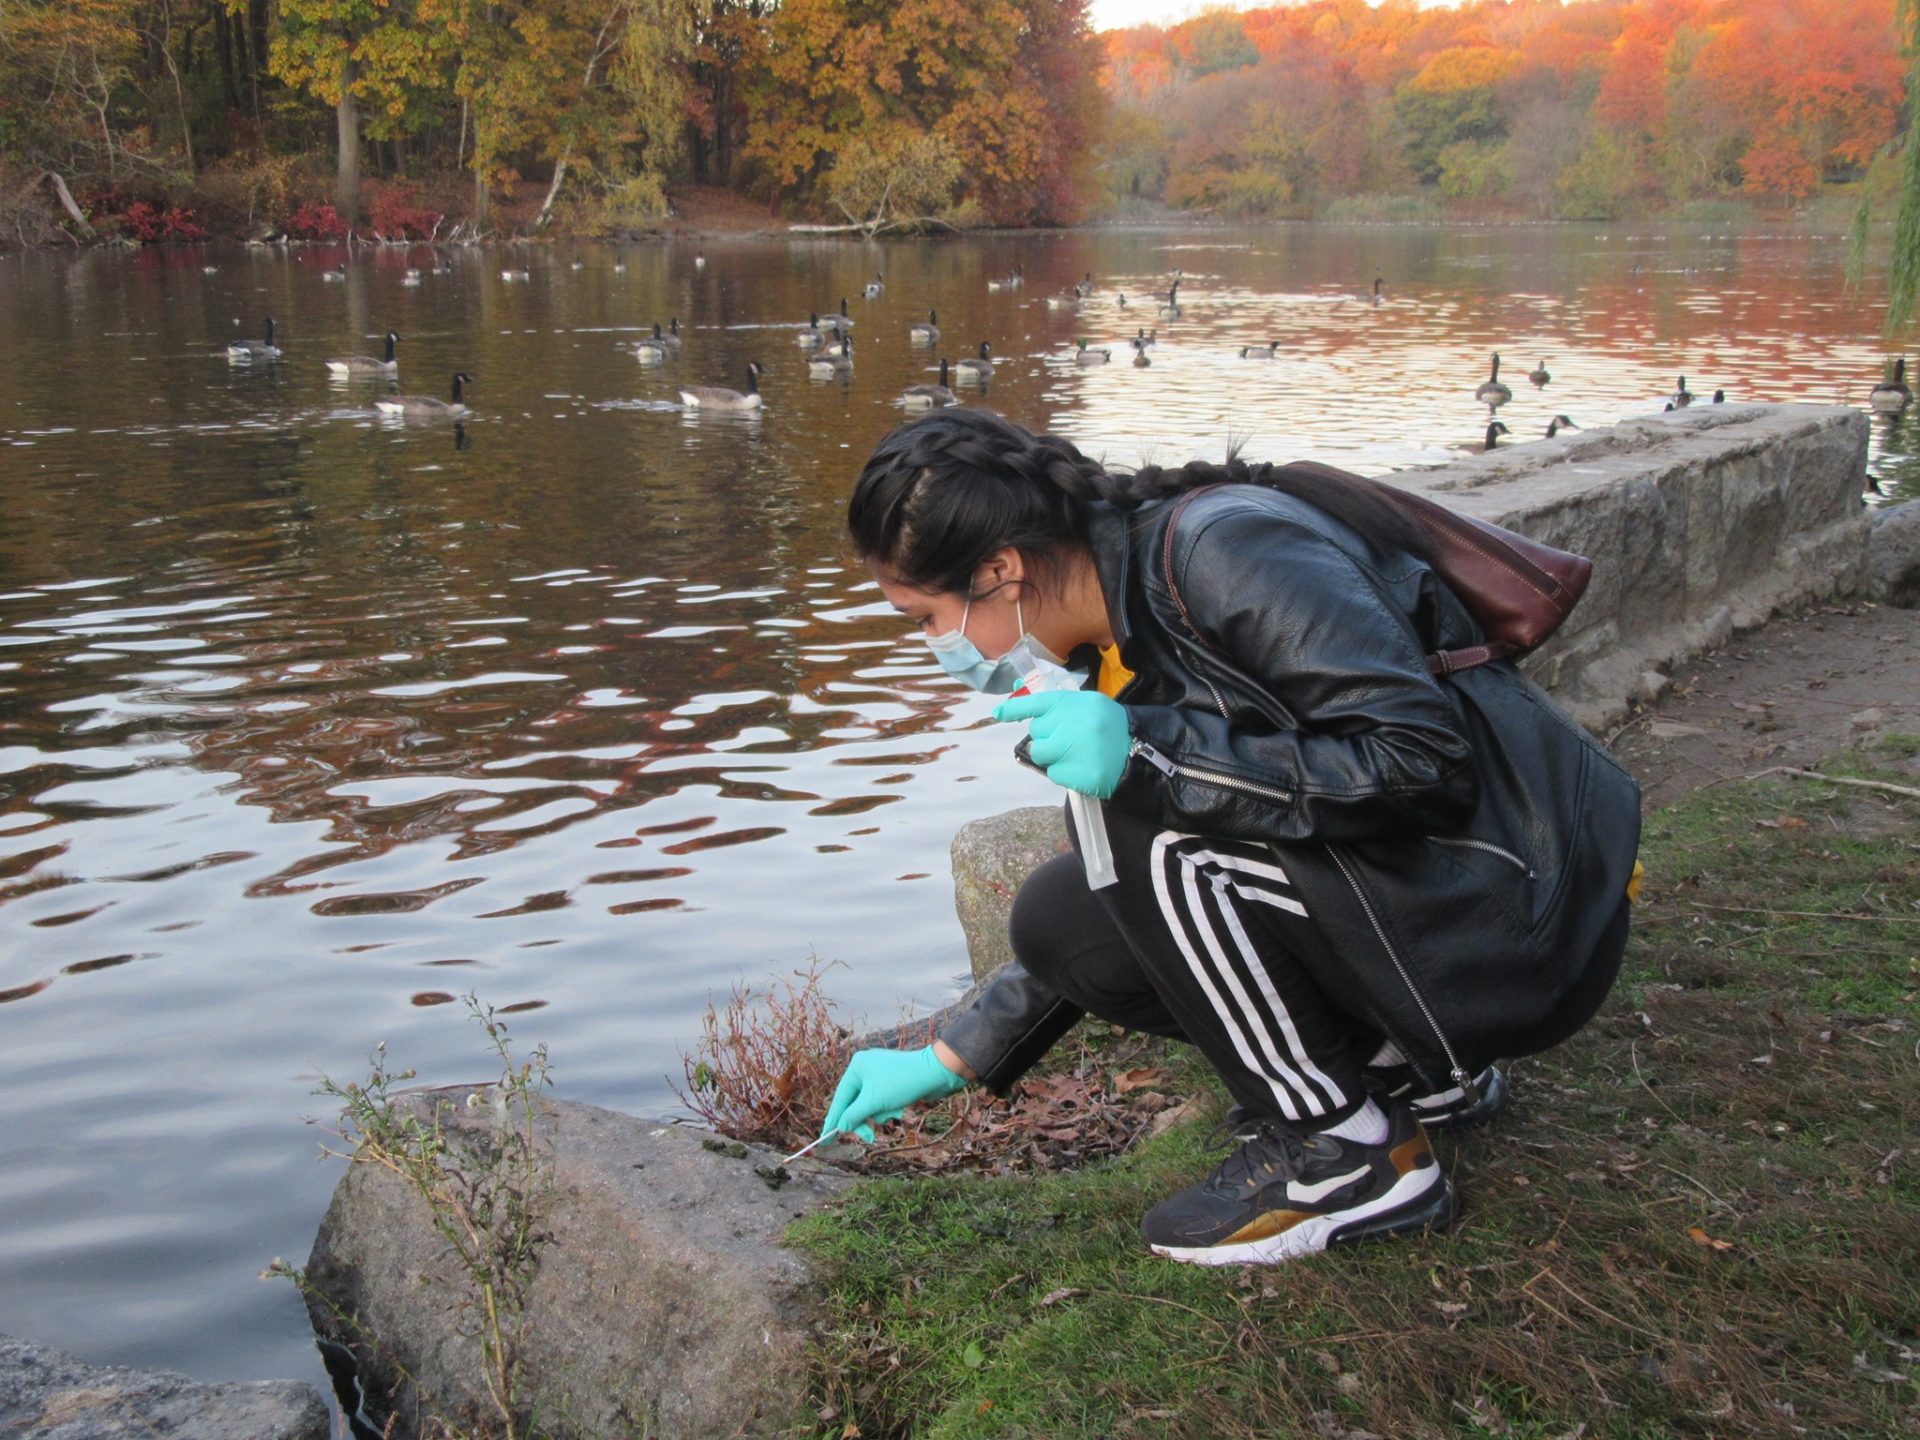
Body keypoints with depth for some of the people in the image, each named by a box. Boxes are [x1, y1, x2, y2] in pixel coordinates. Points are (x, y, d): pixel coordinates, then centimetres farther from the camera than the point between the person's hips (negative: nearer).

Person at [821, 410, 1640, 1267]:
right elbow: (1113, 915, 16)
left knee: (1150, 824, -23)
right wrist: (949, 1061, 18)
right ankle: (1407, 1071, 12)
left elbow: (1425, 761, -27)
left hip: (1521, 913, -9)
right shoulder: (1118, 658, 6)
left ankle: (1349, 1153, -6)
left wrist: (1150, 753, -29)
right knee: (1065, 918, -1)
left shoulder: (1221, 547, -21)